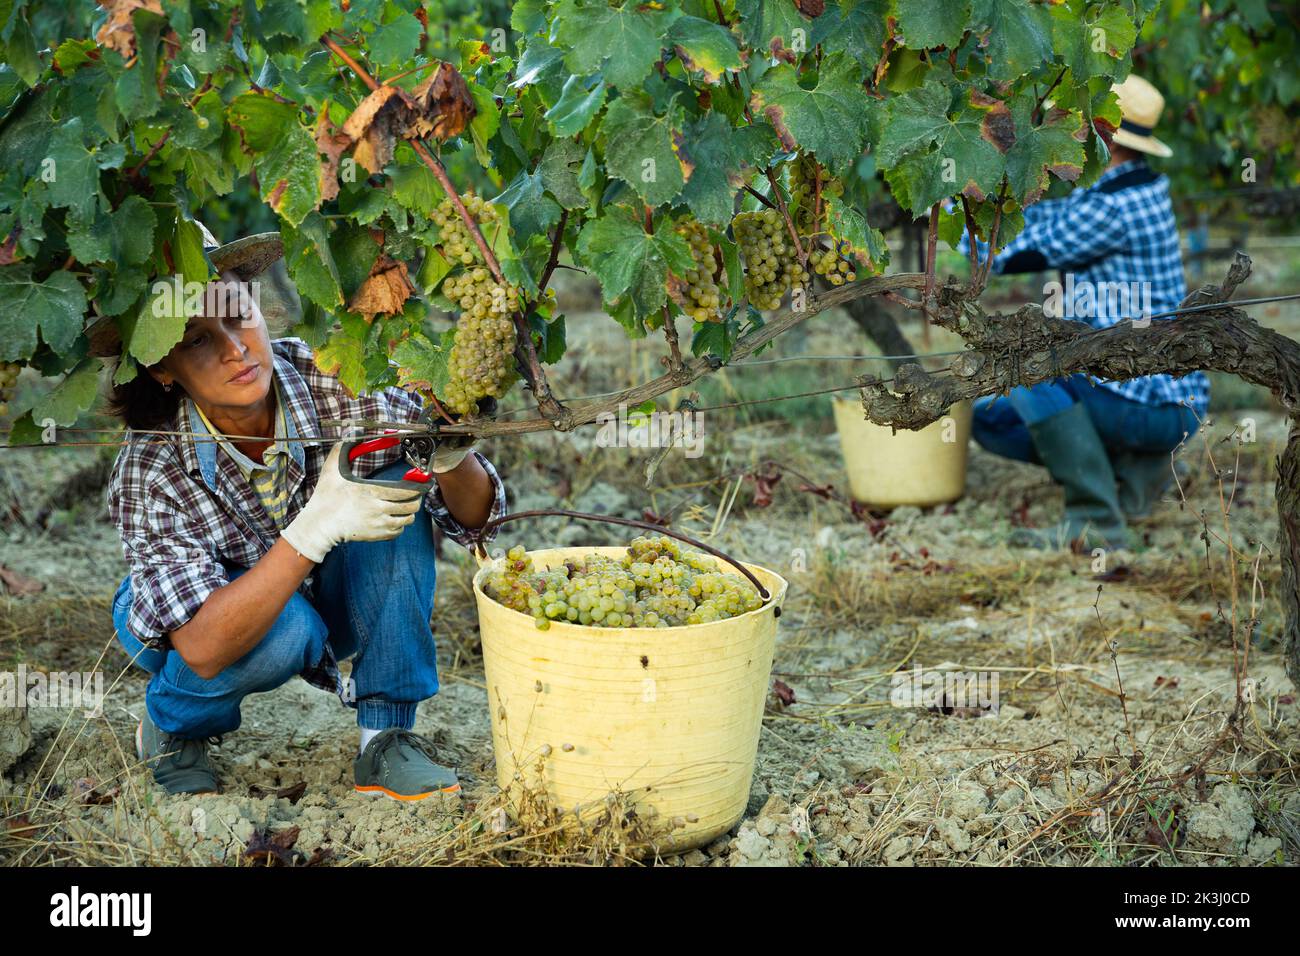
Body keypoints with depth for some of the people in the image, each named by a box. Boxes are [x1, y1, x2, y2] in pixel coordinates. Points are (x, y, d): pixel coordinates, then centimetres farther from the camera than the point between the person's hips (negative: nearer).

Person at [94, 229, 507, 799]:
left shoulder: (338, 385, -26)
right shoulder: (150, 470, -31)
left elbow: (474, 516, -19)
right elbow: (205, 649, -39)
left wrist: (451, 458, -44)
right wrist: (318, 527, -49)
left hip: (328, 600, 3)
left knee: (399, 484, -25)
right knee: (288, 631, -37)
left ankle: (386, 741, -14)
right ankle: (171, 730, -1)